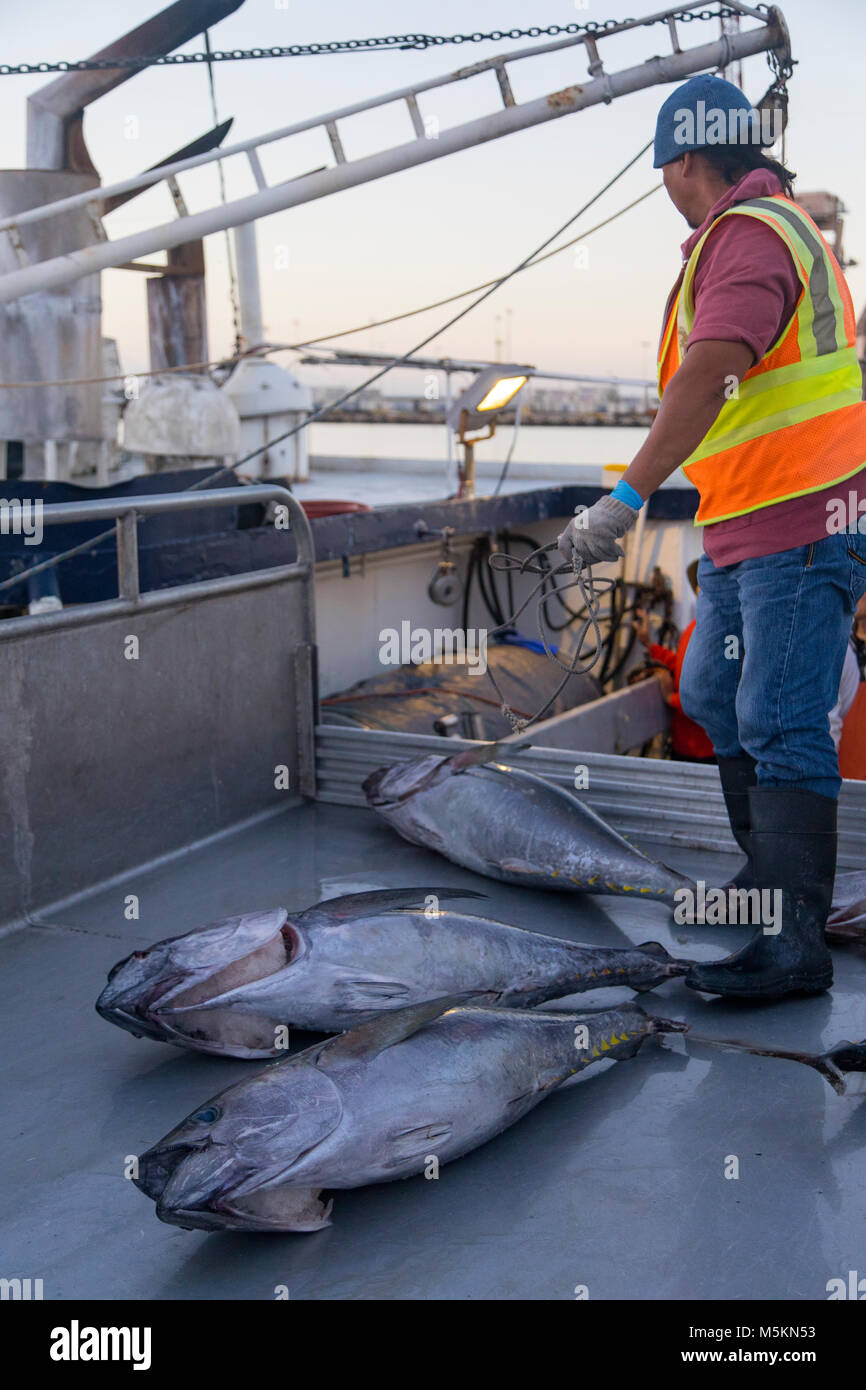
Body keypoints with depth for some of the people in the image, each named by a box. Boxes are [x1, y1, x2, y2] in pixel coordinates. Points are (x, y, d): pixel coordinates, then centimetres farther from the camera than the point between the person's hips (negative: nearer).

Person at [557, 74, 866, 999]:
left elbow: (710, 374, -29)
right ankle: (768, 873, 32)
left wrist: (628, 496, -35)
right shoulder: (780, 224, 20)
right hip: (743, 530, 11)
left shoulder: (750, 235, -14)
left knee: (779, 726, -13)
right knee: (712, 698, 18)